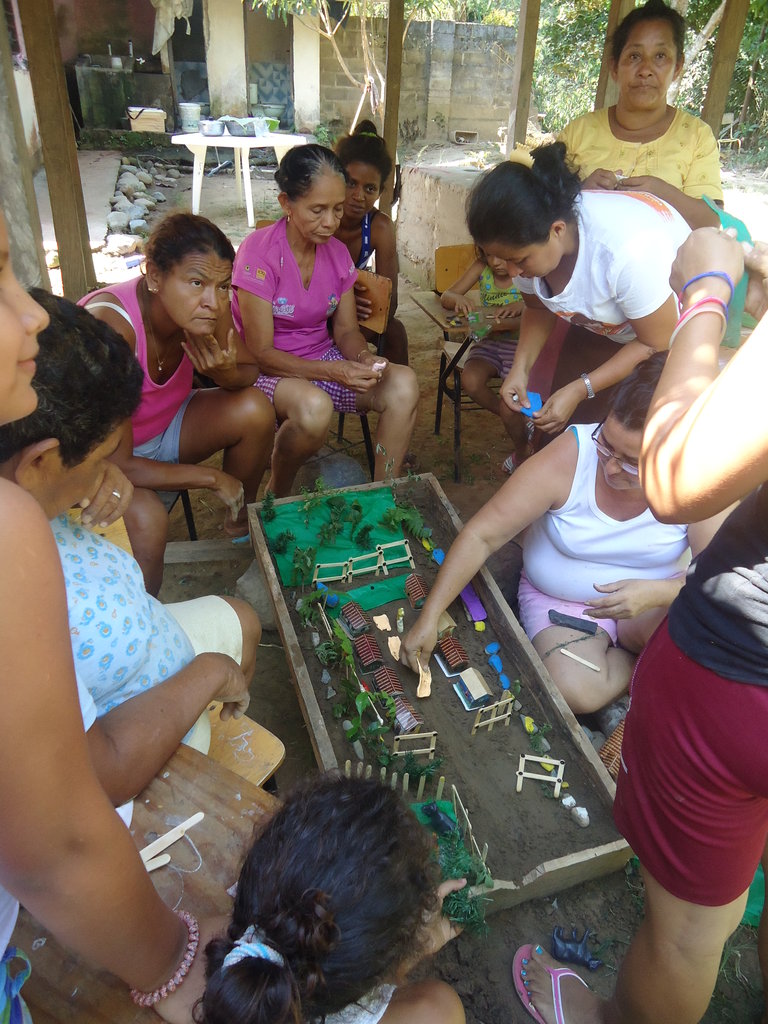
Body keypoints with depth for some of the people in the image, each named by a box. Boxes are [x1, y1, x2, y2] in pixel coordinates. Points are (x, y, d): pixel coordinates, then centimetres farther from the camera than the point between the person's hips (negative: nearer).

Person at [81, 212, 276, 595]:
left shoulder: (207, 307, -21)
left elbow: (248, 373, -3)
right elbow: (117, 465, -33)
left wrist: (225, 372, -28)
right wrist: (213, 477, -24)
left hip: (165, 425, 6)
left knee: (253, 409, -15)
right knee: (147, 517, -33)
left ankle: (241, 522, 11)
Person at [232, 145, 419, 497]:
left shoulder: (337, 253, 2)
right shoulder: (259, 253, -16)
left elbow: (346, 329, 6)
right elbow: (261, 353, -18)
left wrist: (364, 358, -18)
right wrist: (333, 371, -31)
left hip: (324, 359, 6)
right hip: (268, 372, -5)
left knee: (403, 383, -20)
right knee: (313, 406, -39)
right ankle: (277, 494, -7)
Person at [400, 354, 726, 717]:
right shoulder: (569, 456, -24)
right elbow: (480, 536, -23)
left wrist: (656, 593, -35)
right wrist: (429, 617, -28)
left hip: (653, 598, 1)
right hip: (561, 600, -1)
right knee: (577, 691, -28)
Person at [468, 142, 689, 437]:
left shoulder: (627, 251, -41)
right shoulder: (526, 239, -22)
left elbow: (658, 344, -26)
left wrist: (579, 390, -30)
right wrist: (521, 366, -19)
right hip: (606, 325, 5)